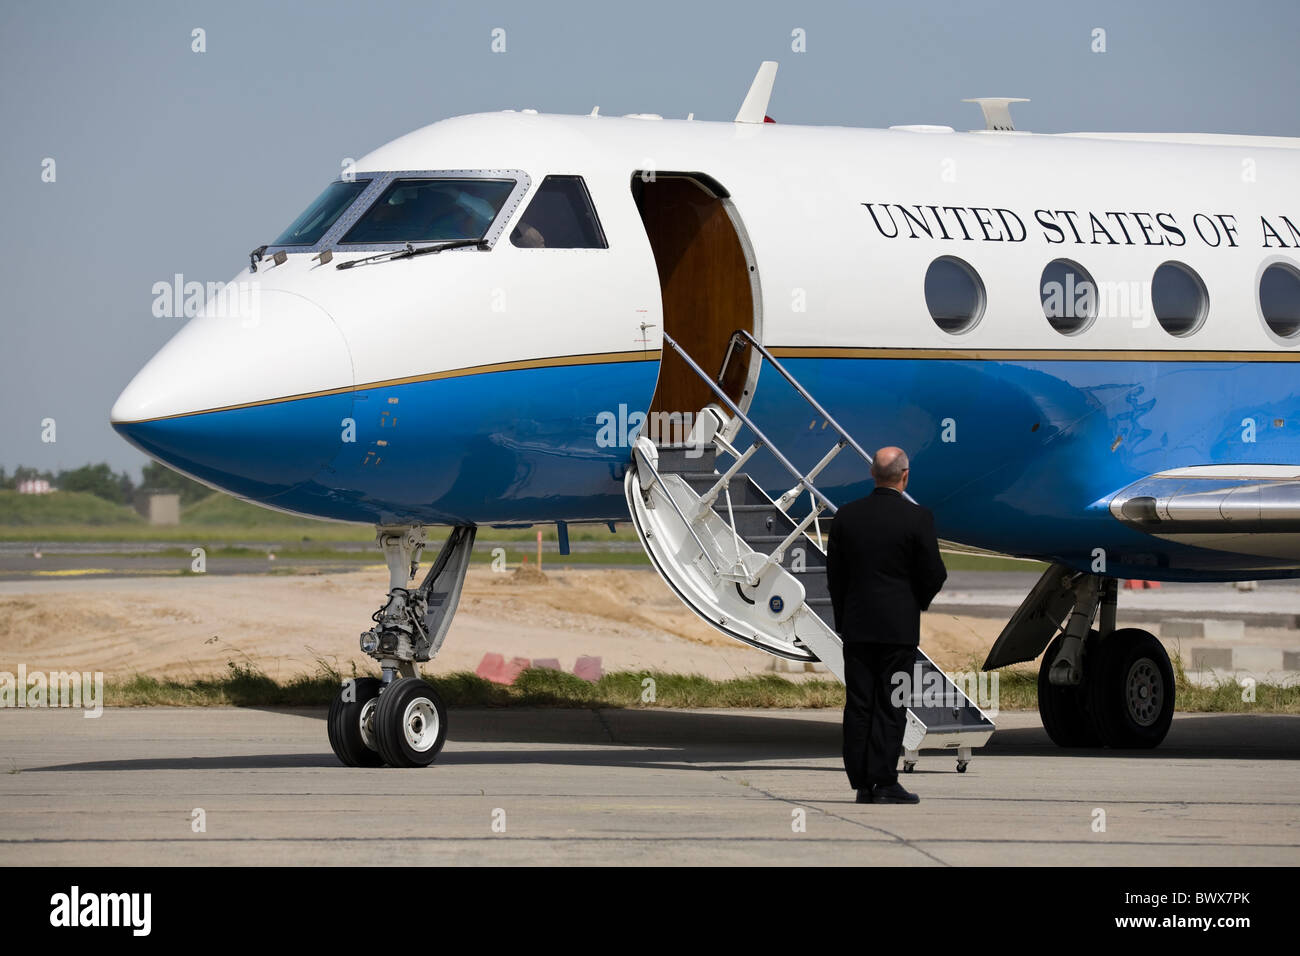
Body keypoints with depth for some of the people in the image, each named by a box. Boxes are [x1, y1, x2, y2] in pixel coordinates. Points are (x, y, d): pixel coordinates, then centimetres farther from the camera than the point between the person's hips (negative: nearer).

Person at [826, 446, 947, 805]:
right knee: (890, 707, 0)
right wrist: (922, 602, 14)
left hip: (856, 626, 3)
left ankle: (861, 783, 7)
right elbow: (934, 576, -6)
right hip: (898, 625, -3)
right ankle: (885, 784, -2)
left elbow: (834, 574, 6)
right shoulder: (917, 518, -10)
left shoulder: (845, 516, 1)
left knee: (858, 705, 6)